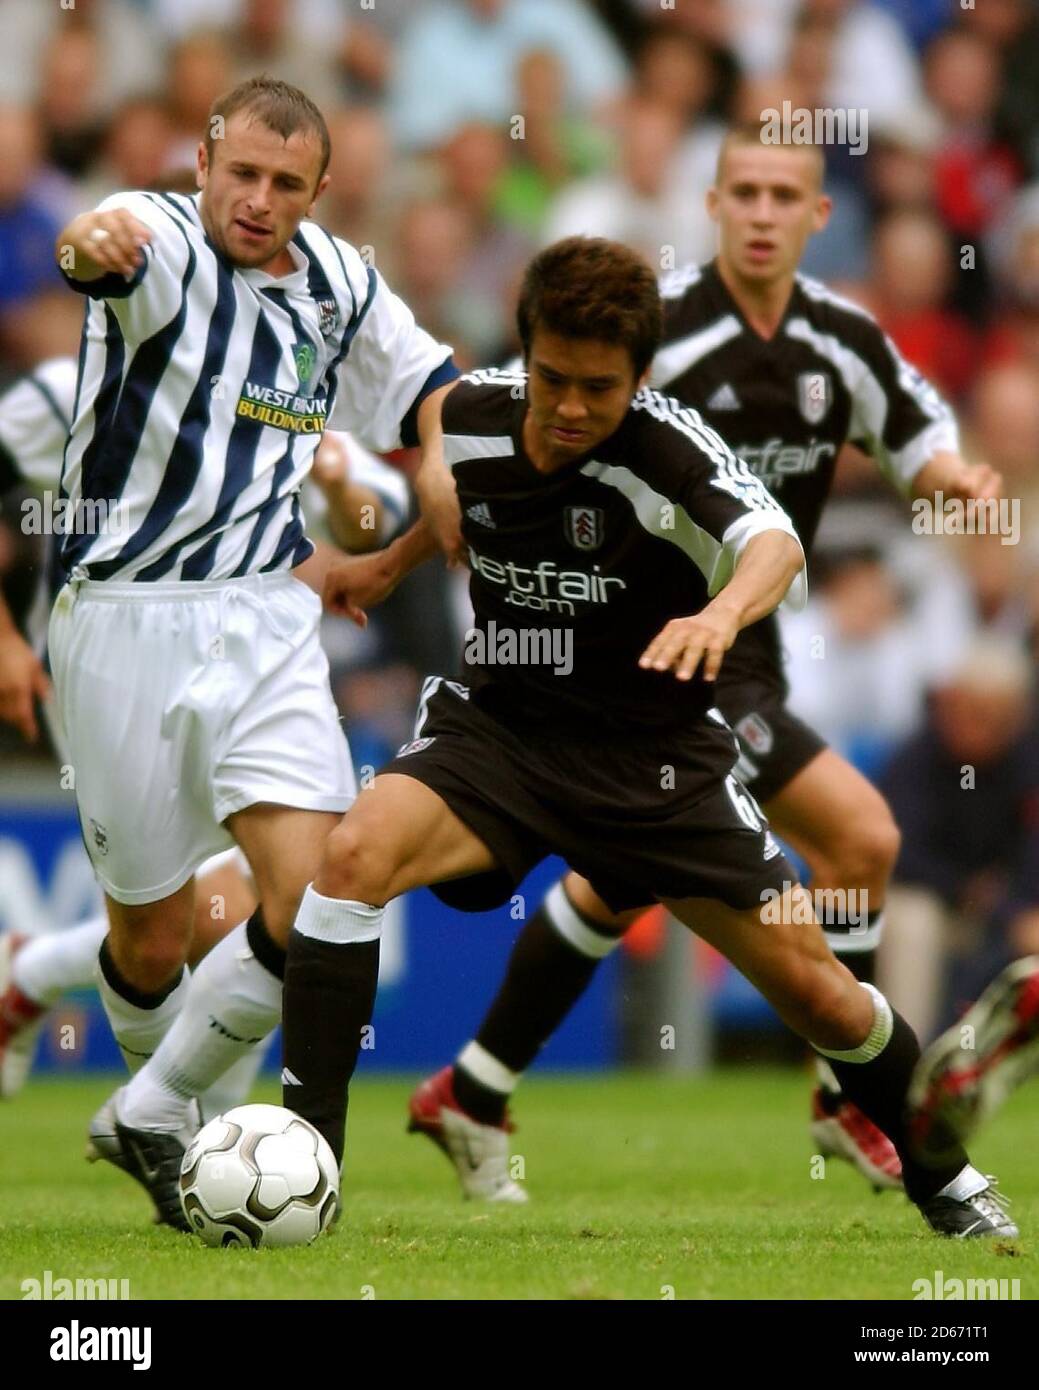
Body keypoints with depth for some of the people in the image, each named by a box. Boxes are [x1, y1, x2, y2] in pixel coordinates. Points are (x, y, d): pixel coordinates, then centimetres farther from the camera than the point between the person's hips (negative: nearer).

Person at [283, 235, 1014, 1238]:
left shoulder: (666, 449, -22)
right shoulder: (469, 418, -7)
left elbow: (774, 542, -42)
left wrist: (724, 609, -63)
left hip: (655, 759, -2)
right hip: (496, 731, 2)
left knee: (819, 993, 0)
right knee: (353, 855, -28)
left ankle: (943, 1180, 29)